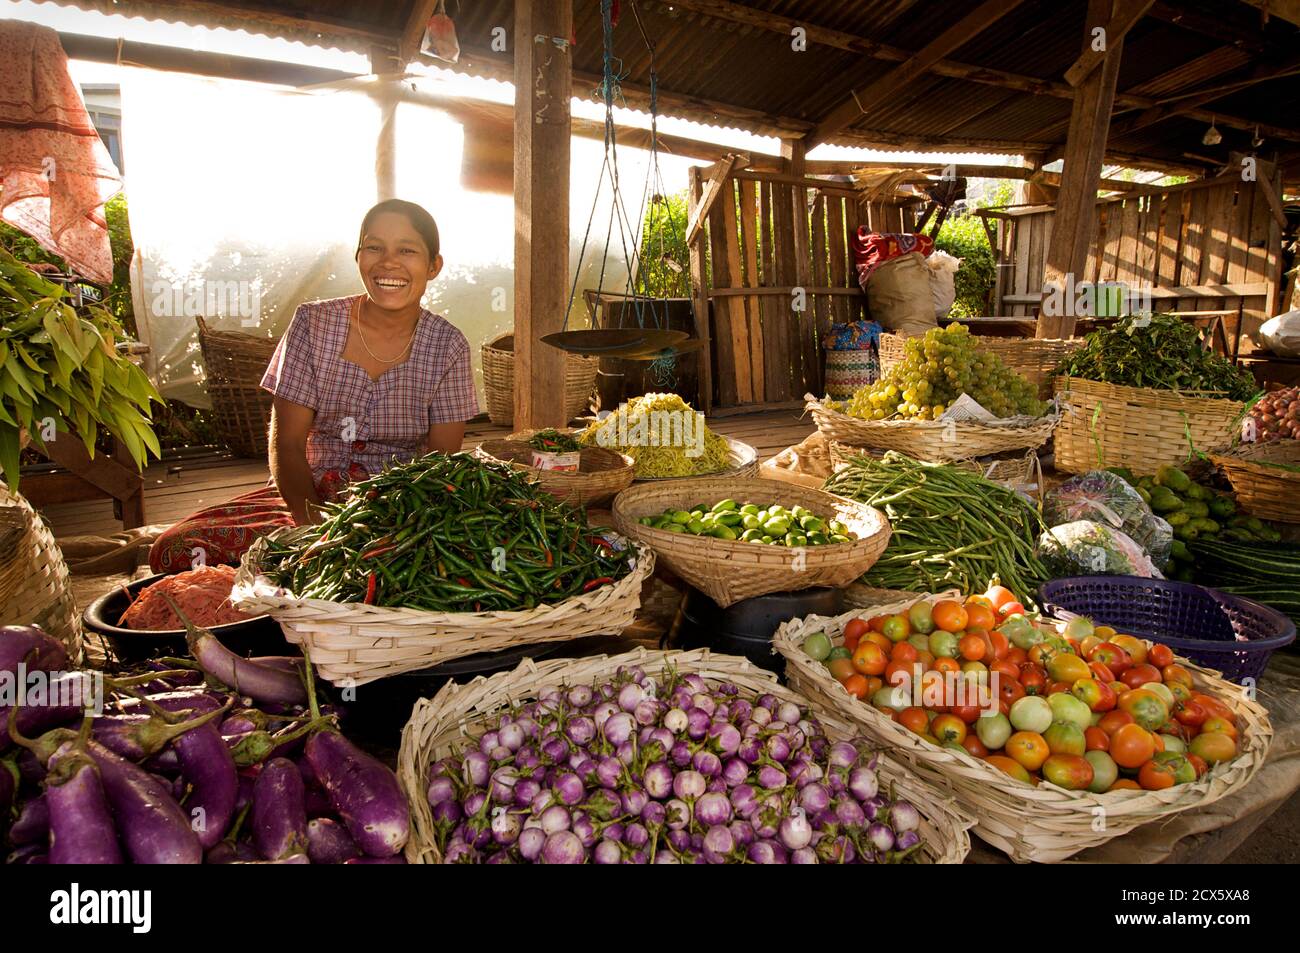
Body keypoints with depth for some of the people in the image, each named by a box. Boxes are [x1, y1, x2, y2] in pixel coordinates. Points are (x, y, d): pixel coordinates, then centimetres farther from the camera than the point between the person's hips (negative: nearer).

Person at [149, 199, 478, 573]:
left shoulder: (447, 346, -2)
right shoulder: (313, 324, -2)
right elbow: (286, 444, -5)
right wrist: (312, 522, -22)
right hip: (307, 494, 0)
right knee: (174, 550, -22)